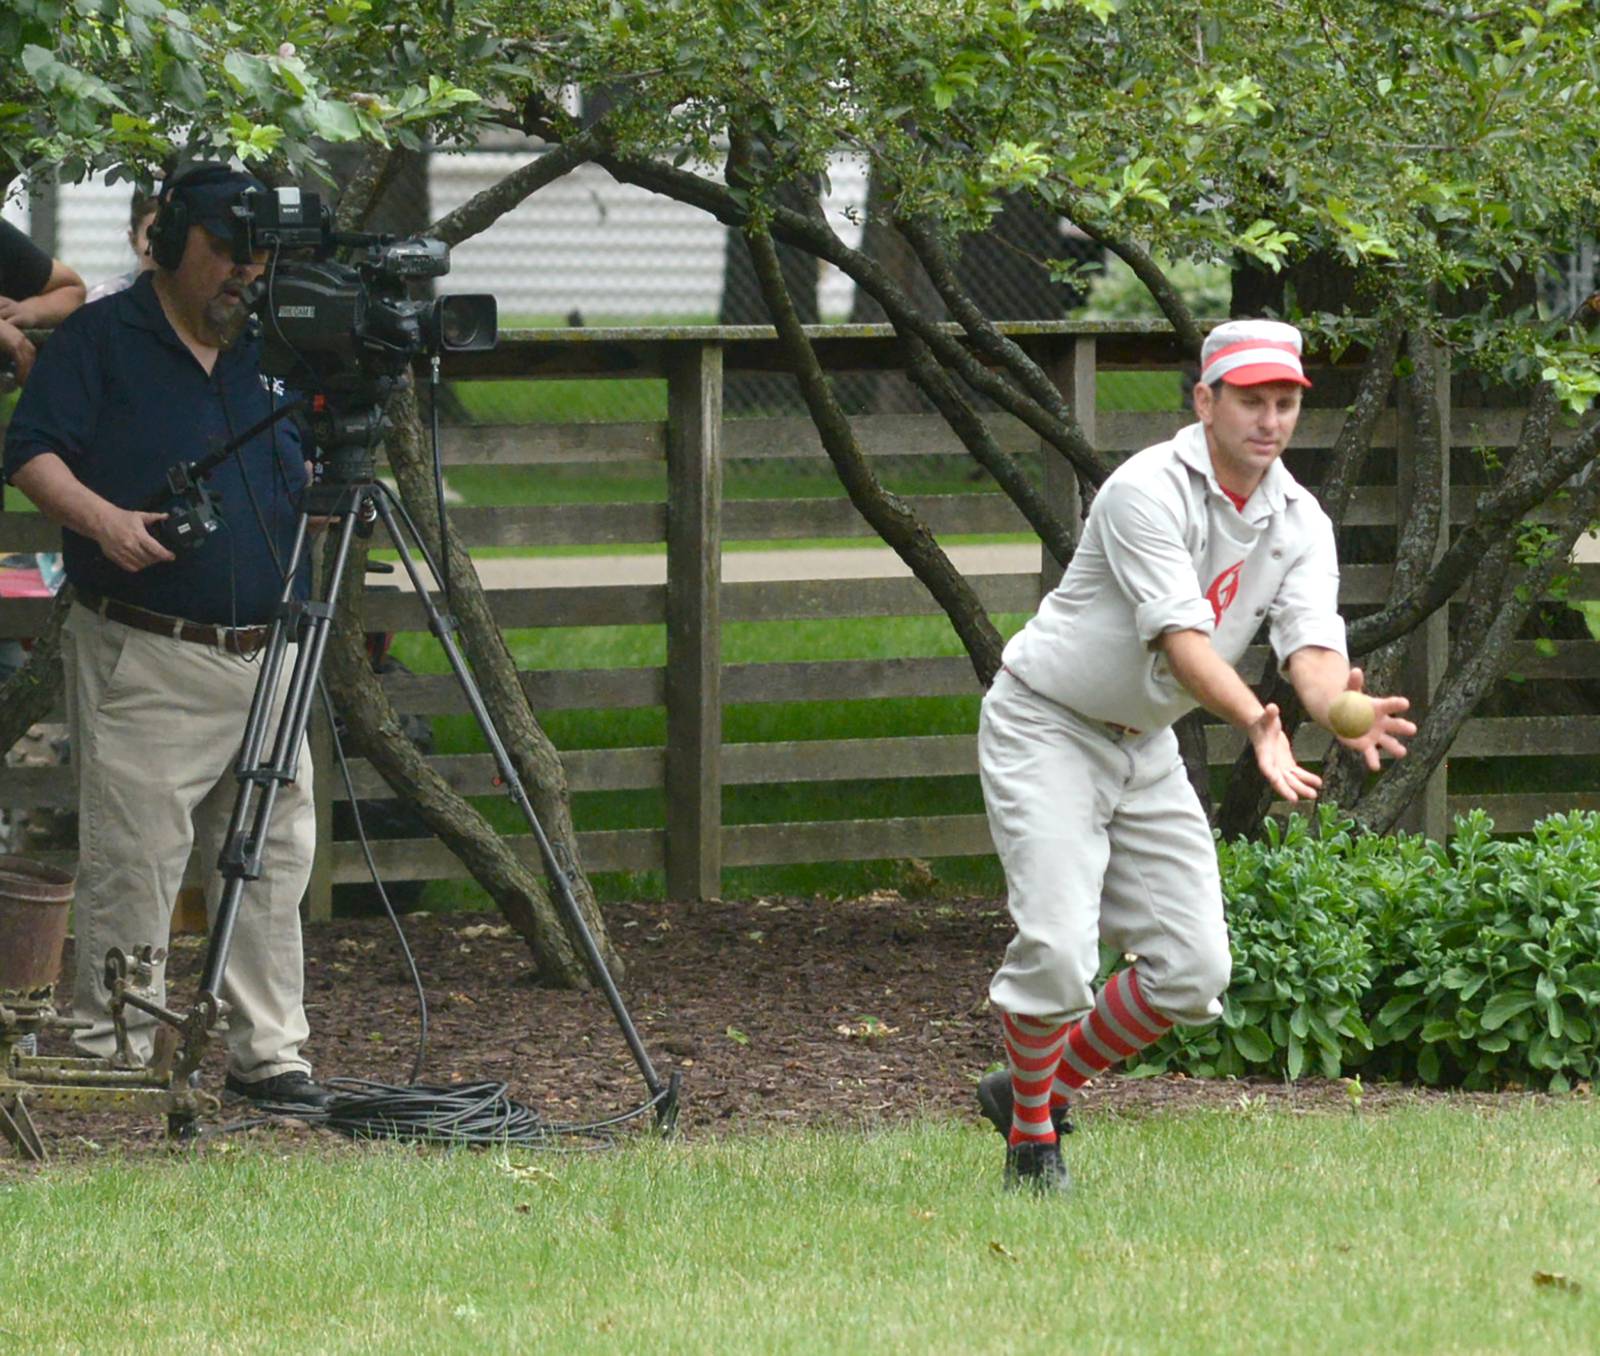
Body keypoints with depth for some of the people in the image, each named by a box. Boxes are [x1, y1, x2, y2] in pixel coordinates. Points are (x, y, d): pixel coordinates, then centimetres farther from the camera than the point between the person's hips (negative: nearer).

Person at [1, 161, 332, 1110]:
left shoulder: (277, 349, 16)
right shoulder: (101, 339, 0)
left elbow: (310, 473, 23)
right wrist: (100, 517, -23)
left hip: (268, 656, 6)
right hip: (143, 657, -6)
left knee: (273, 857, 6)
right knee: (135, 862, -6)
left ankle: (271, 1050, 12)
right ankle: (113, 1056, 1)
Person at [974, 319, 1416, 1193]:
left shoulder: (1298, 522, -3)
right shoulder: (1148, 491, -23)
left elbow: (1311, 645, -18)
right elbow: (1180, 637, -34)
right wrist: (1256, 724, -51)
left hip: (1146, 747, 7)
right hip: (1047, 728, -7)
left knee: (1193, 968, -1)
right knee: (1057, 948, -19)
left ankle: (1042, 1086, 21)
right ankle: (1030, 1137, 4)